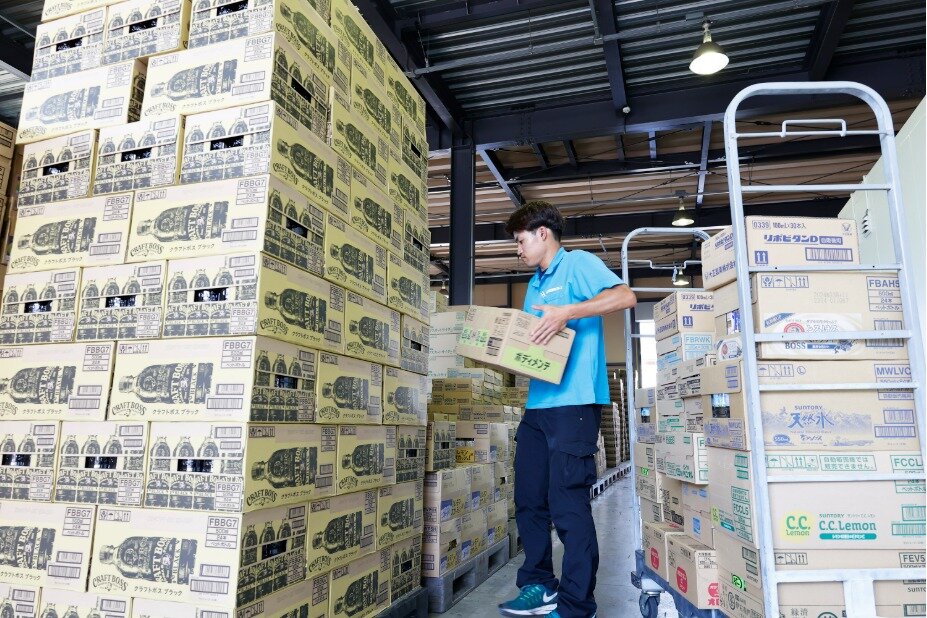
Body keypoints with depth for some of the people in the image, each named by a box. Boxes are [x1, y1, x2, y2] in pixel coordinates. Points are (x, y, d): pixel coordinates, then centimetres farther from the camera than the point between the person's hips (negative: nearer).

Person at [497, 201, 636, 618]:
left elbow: (625, 296, -17)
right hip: (537, 404, 9)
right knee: (529, 501, 13)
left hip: (573, 401, -9)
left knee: (568, 506, -4)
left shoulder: (578, 263, -1)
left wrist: (567, 313, -25)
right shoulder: (535, 285, 23)